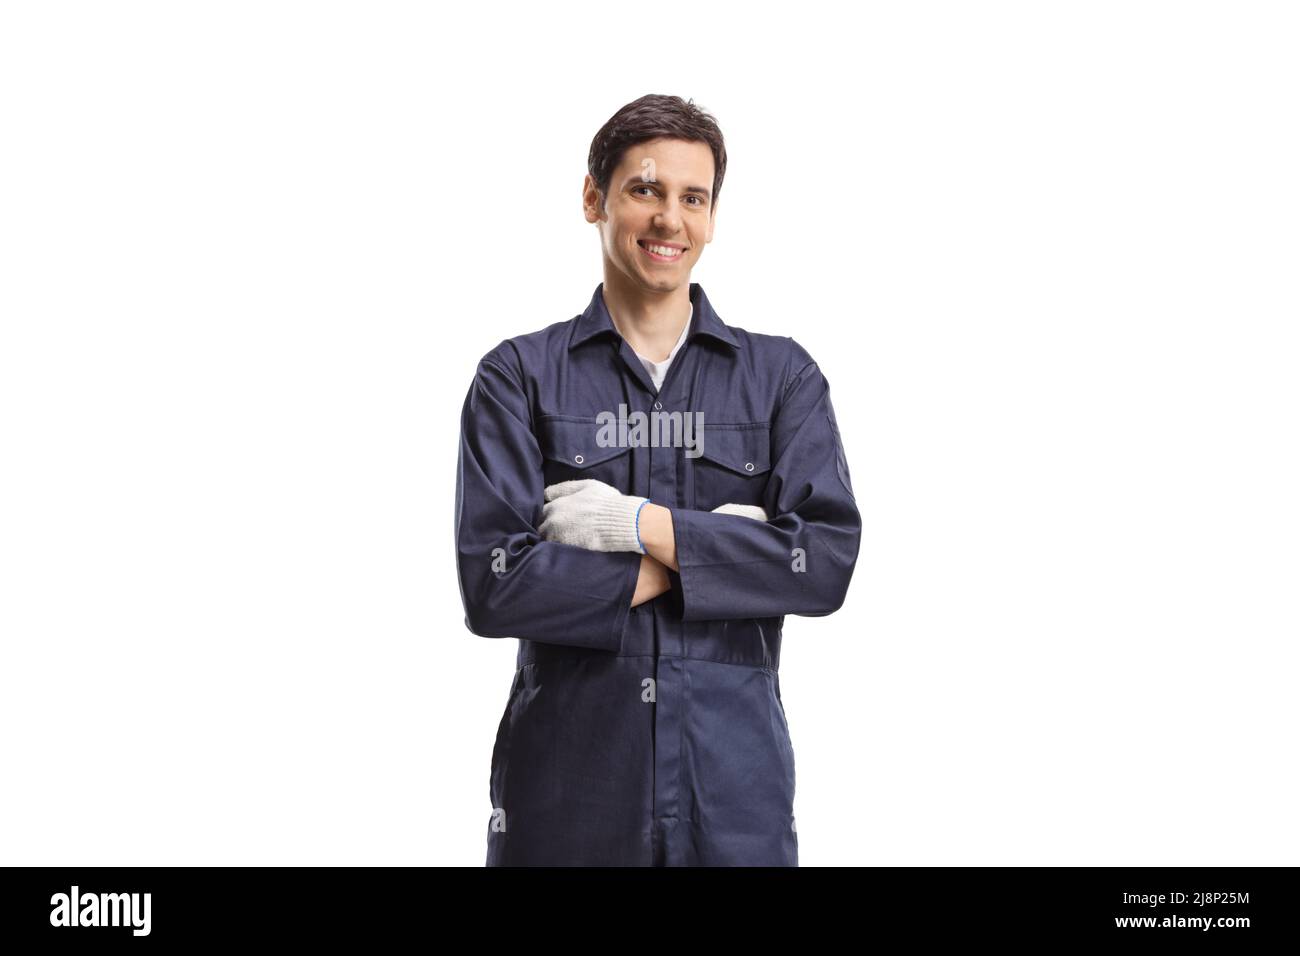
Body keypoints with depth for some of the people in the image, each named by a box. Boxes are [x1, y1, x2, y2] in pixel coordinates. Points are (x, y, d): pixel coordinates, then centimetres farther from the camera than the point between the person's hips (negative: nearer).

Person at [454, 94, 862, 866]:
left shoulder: (783, 375, 5)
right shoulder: (518, 375, 1)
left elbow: (829, 562, -6)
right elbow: (491, 585, -10)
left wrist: (646, 526, -14)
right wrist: (715, 549, -11)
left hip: (734, 776, 1)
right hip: (567, 779, -1)